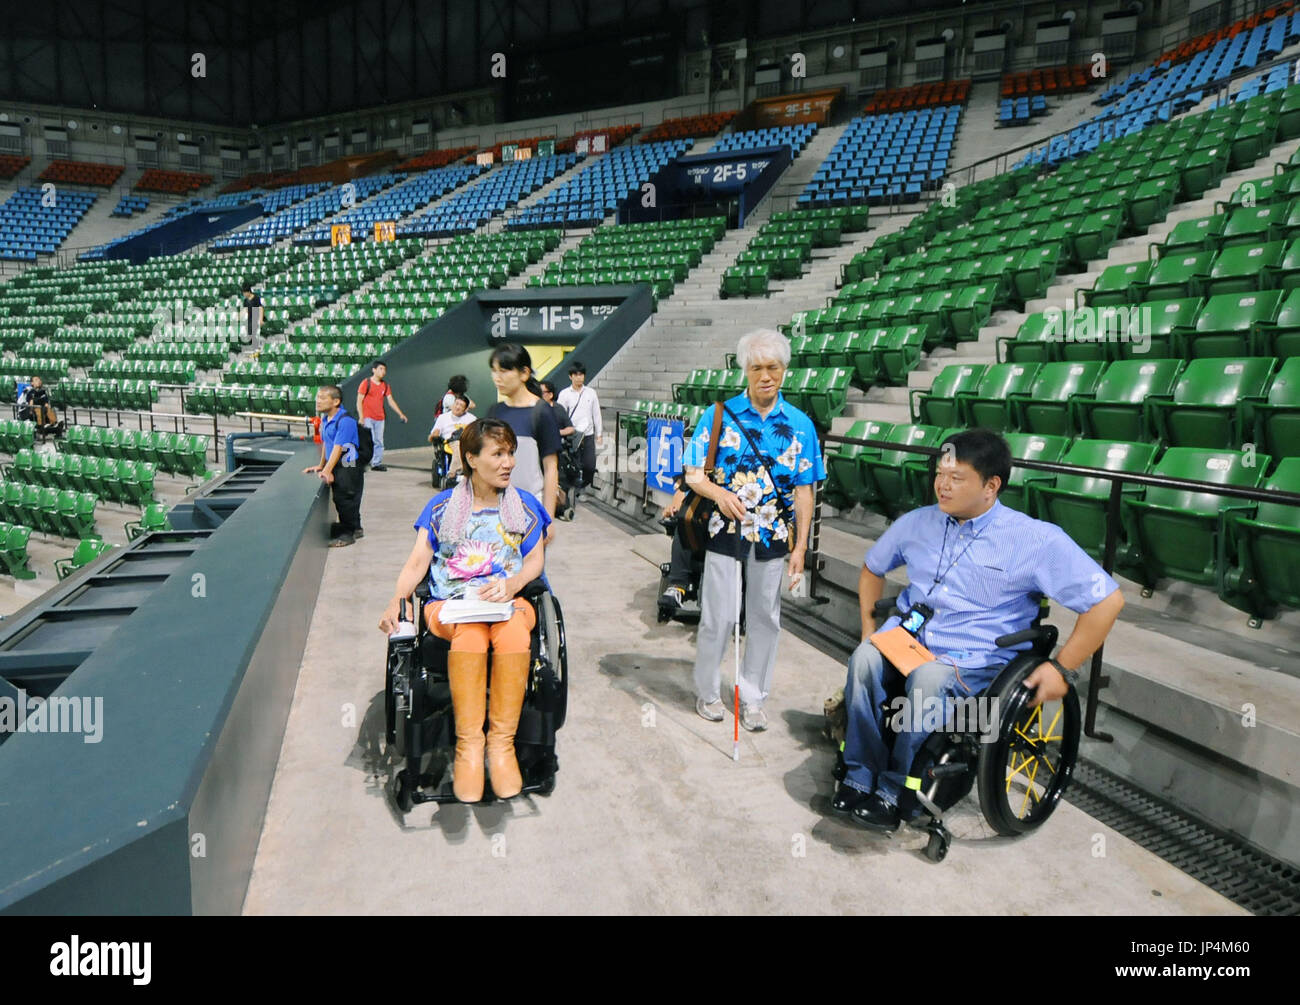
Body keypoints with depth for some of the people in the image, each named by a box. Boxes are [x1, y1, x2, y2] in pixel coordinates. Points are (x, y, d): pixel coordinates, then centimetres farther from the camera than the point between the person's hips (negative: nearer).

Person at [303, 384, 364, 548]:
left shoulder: (345, 421, -20)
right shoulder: (325, 419, 8)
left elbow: (338, 448, -24)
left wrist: (327, 470, -25)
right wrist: (321, 465, 19)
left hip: (350, 468, -9)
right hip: (336, 467, 9)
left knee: (347, 500, -2)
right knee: (339, 499, 15)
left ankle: (348, 533, 10)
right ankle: (355, 528, 30)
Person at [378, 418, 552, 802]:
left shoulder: (524, 505, 15)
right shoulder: (441, 507, 13)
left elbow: (535, 560, 10)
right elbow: (418, 561, 5)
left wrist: (511, 584, -12)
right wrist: (396, 602, -13)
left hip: (508, 601, 1)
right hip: (450, 602, 0)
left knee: (513, 629, -37)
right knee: (470, 630, -37)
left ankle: (502, 742, -30)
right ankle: (469, 745, -34)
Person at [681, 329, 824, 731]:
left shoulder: (800, 424, 2)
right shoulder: (719, 415, -3)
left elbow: (804, 490, 2)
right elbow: (693, 474, -3)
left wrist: (800, 547, -3)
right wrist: (719, 494, -24)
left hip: (774, 535, 2)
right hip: (726, 530, -2)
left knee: (765, 618, 11)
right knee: (718, 617, 4)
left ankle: (752, 698, 27)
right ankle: (707, 692, 26)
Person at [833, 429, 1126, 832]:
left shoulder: (1037, 540, -7)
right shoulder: (918, 522, 7)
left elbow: (1107, 600, -7)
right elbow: (872, 568, 24)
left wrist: (1061, 669, -9)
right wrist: (869, 627, 12)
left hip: (975, 661, -4)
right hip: (906, 637, 4)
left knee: (928, 679, -36)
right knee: (864, 657, -28)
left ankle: (893, 792, -16)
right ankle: (859, 777, -16)